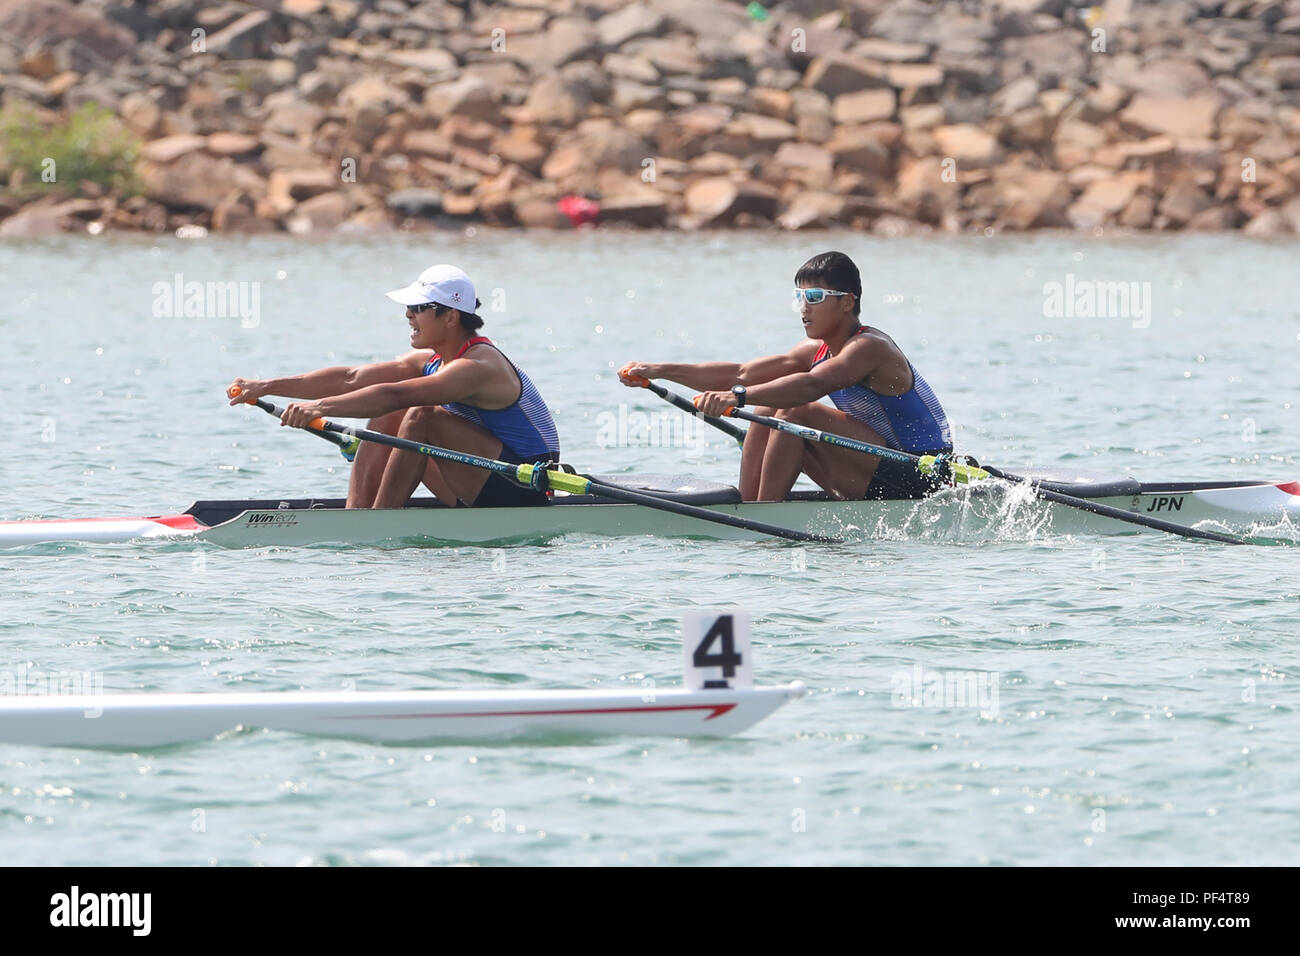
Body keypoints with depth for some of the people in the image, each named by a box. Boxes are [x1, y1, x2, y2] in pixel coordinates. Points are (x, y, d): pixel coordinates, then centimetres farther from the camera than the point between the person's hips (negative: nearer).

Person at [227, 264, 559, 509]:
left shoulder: (479, 367, -22)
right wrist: (269, 386, -1)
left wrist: (321, 406, -40)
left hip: (525, 486, -9)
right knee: (387, 420, 2)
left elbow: (395, 395, -35)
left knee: (421, 417, -25)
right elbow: (351, 379, 5)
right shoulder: (430, 360, 7)